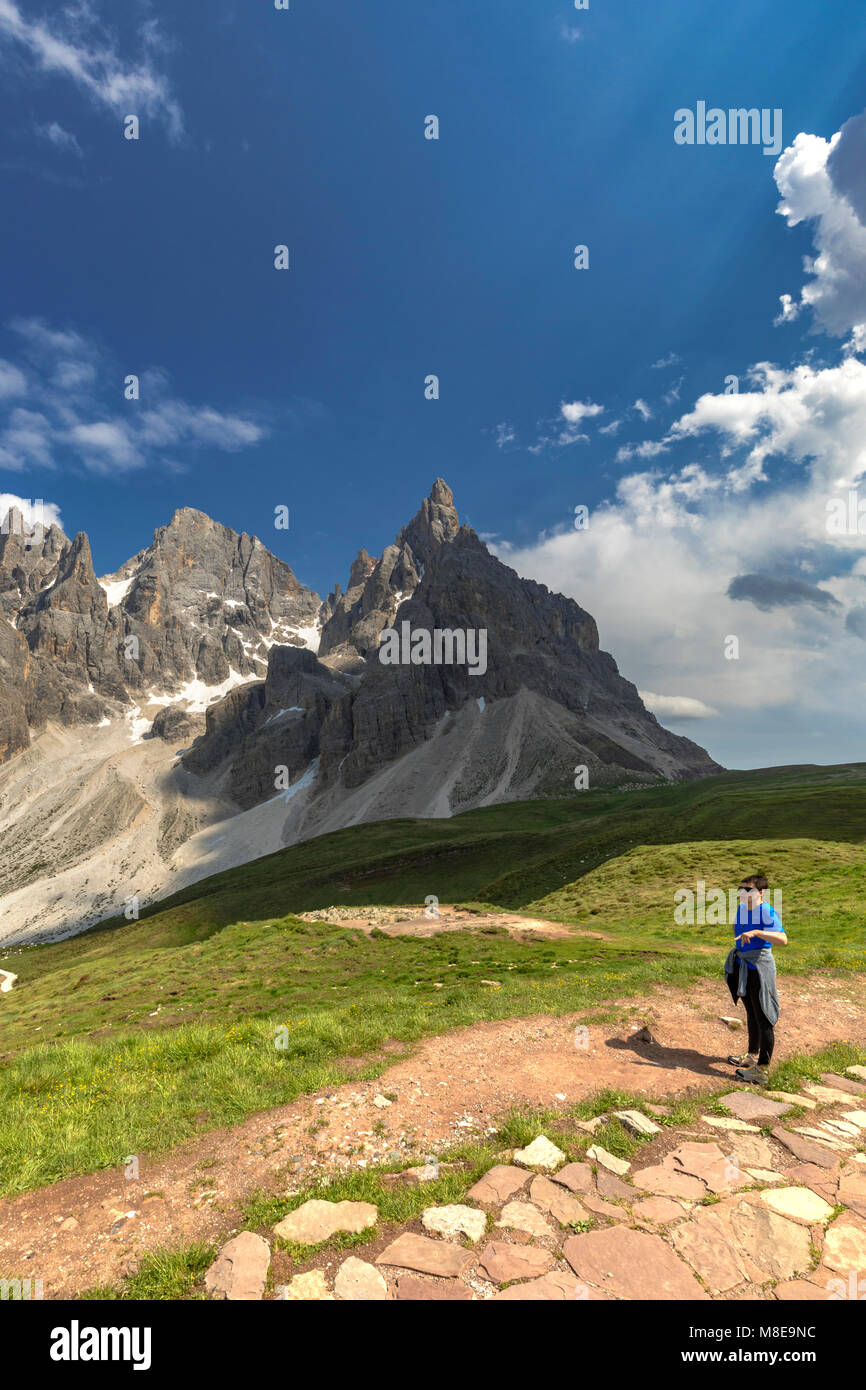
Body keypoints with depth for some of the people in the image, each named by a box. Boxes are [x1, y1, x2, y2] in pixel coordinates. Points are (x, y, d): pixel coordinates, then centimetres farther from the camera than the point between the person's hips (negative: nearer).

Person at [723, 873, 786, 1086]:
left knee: (763, 1018, -2)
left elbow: (783, 939, -34)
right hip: (742, 965, 9)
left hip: (760, 967, -9)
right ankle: (752, 1055, 38)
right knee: (751, 1013, 22)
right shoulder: (741, 908, 6)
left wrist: (756, 933, -42)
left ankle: (763, 1070, 5)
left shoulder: (767, 912, -20)